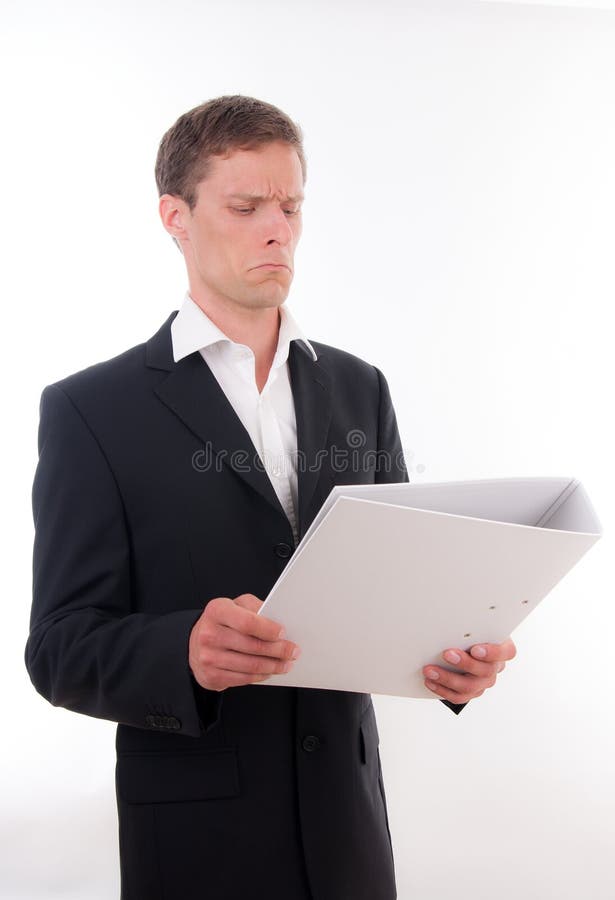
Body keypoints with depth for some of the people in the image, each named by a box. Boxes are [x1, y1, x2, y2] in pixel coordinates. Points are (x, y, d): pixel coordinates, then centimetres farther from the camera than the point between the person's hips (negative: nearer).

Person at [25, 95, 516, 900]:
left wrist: (454, 652, -13)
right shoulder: (91, 410, -8)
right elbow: (62, 651, -10)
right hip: (196, 835, -4)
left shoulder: (359, 389, 6)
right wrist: (186, 652, -30)